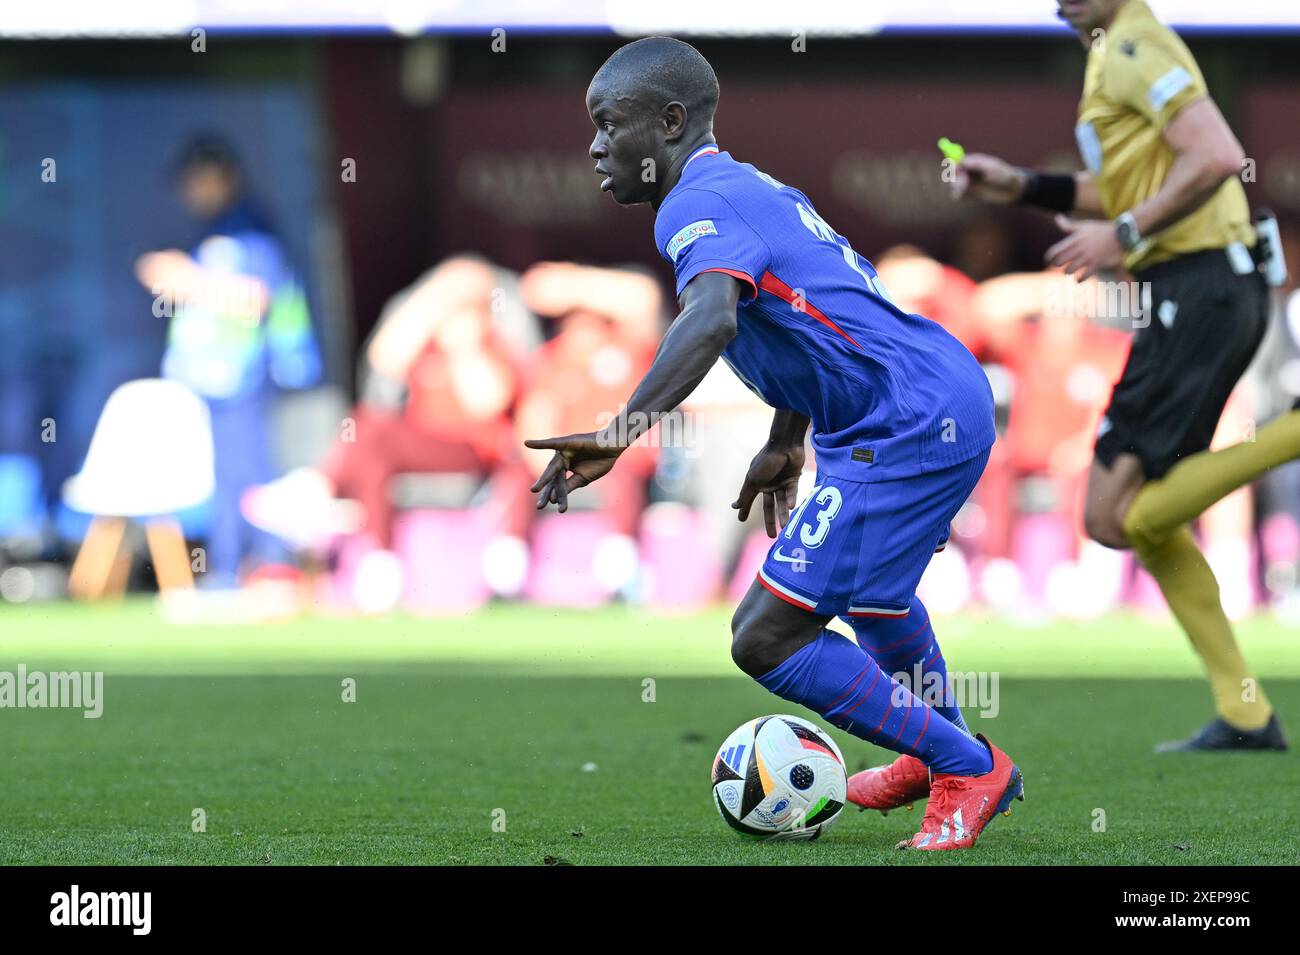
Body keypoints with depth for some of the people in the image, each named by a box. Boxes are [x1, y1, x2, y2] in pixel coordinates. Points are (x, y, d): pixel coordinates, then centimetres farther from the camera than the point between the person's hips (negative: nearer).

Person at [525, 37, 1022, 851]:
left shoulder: (697, 205, -15)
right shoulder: (755, 187, 15)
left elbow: (712, 319, -35)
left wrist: (624, 432, -45)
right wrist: (785, 447, 38)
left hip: (906, 431, -11)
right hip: (952, 396, 11)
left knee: (767, 638, -10)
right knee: (865, 579, 36)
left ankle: (968, 768, 3)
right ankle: (934, 750, 56)